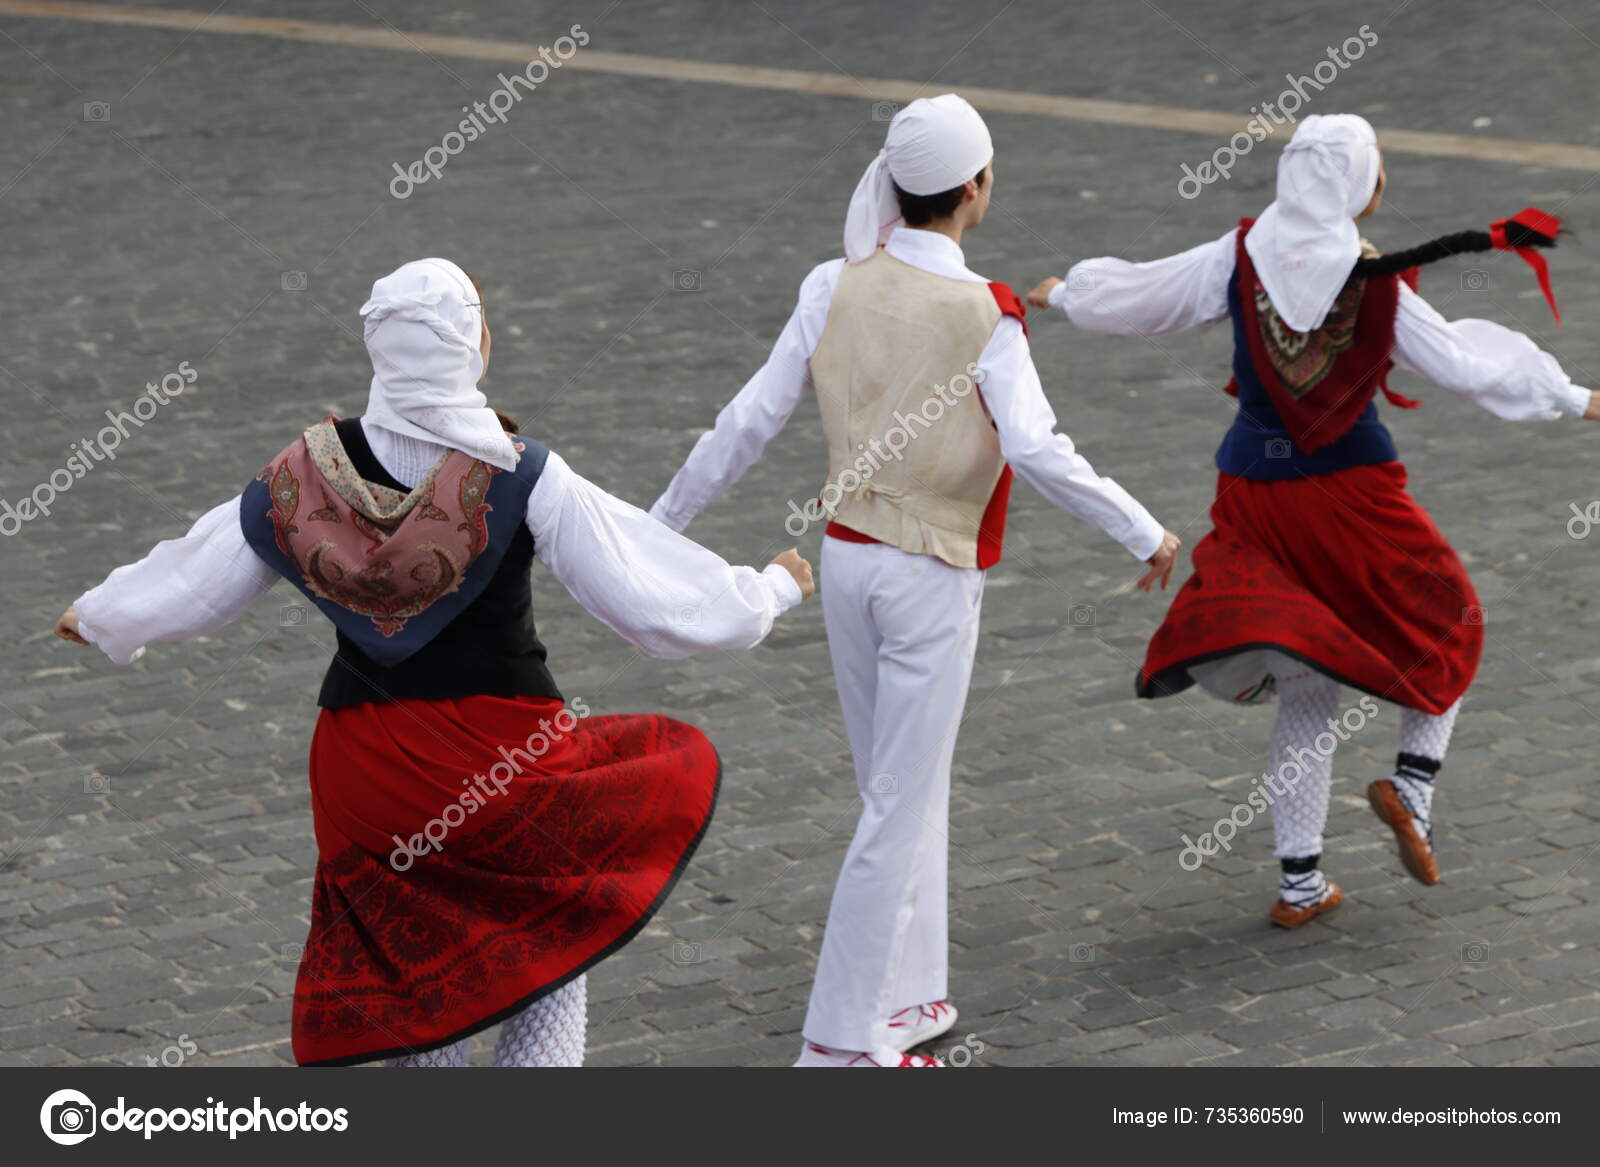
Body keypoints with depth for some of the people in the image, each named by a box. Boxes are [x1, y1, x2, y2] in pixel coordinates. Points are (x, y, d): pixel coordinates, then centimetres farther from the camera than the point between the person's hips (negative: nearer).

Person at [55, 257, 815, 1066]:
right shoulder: (521, 477, -16)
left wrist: (97, 617, 29)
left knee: (412, 978, 20)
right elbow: (648, 604, -11)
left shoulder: (301, 480, -6)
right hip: (503, 750, -3)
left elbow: (190, 590, 8)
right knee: (551, 958, 17)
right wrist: (769, 590, 6)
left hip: (364, 772, 3)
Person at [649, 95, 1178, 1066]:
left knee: (898, 788, 19)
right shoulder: (984, 315, -16)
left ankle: (909, 996, 28)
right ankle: (842, 1037, 6)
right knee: (902, 808, 2)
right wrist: (1144, 533, -10)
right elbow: (1037, 450, -21)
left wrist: (664, 522, 8)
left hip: (848, 558, 6)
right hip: (934, 577, -6)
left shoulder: (836, 288, -2)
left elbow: (750, 421, -1)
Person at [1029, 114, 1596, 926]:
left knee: (1307, 688, 13)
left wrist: (1063, 293, 26)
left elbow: (1133, 296, 6)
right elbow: (1463, 363, -11)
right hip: (1352, 489, -4)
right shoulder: (1374, 283, -14)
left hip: (1256, 487, 4)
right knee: (1444, 625, 21)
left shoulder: (1236, 260, -4)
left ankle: (1299, 883, 12)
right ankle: (1413, 782, 2)